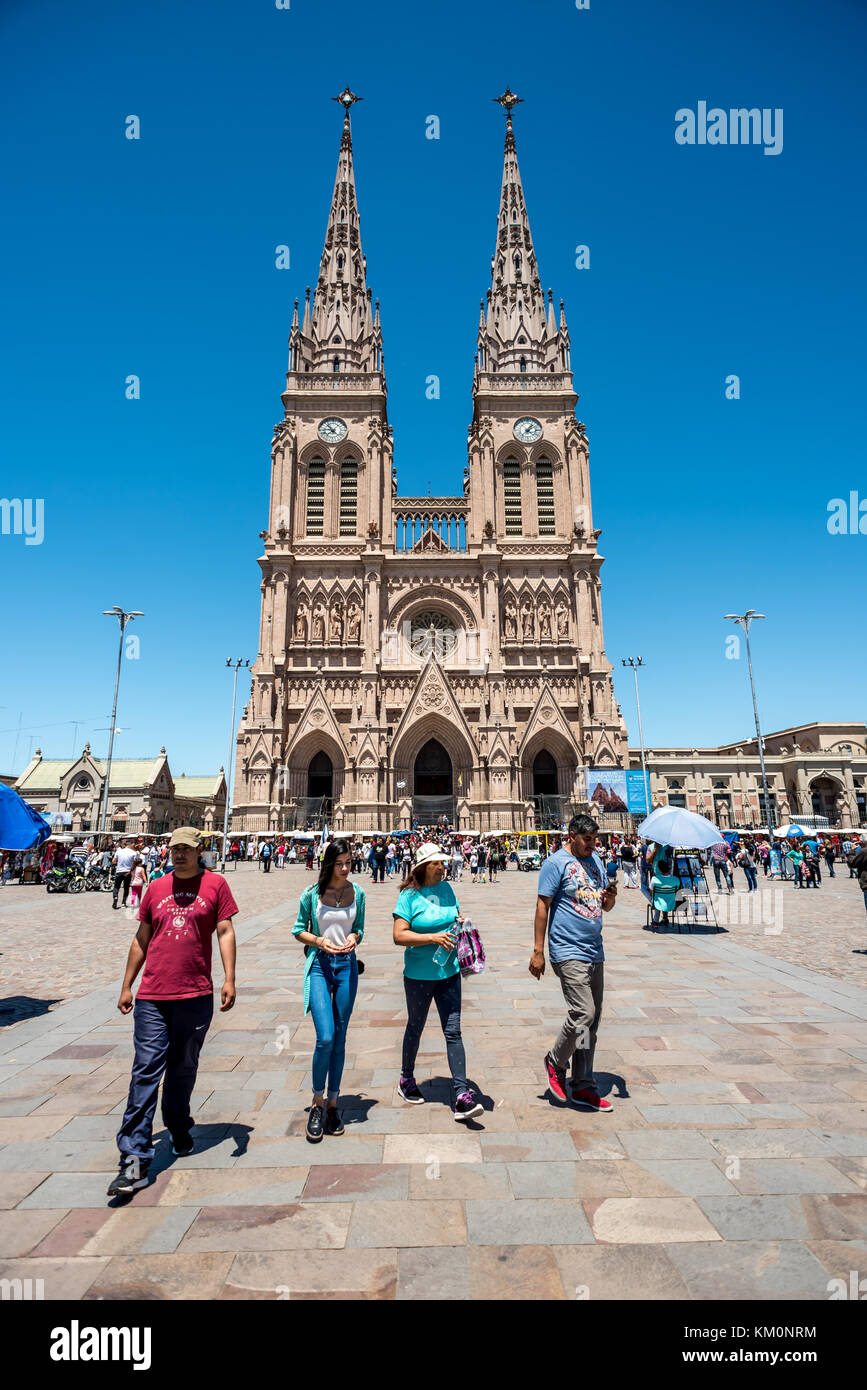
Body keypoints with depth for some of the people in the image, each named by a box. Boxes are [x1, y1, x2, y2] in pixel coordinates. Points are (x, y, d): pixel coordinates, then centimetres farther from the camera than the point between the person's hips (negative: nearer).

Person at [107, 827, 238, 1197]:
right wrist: (126, 986, 15)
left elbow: (225, 932, -3)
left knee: (184, 1070, 15)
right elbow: (141, 939, 15)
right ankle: (134, 1160, 5)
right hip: (152, 998, 1)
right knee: (146, 1073, -1)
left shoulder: (215, 884, -1)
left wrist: (229, 979, -10)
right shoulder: (155, 888, 7)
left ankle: (179, 1131, 37)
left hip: (196, 996, -1)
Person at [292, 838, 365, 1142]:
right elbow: (298, 930, 3)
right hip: (319, 965, -3)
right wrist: (319, 941, -14)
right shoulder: (312, 894, -6)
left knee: (340, 1039, 9)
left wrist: (354, 938, -8)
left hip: (347, 965, 3)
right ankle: (317, 1103, 13)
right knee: (325, 1038, -10)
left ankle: (332, 1104, 24)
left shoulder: (357, 893, 2)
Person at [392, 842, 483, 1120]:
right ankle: (406, 1080, 38)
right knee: (416, 1027, 16)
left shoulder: (446, 888, 4)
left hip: (448, 971, 4)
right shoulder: (410, 895, -13)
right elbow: (399, 935, -18)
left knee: (453, 1031, 1)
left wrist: (462, 923, -4)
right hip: (419, 974, -4)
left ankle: (461, 1096, 3)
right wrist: (433, 937, -25)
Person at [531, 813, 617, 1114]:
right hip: (568, 952, -7)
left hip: (594, 953, 8)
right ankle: (555, 1062, 14)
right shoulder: (556, 863, -9)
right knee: (583, 1014, -12)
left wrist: (611, 896, -5)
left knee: (591, 1021, 11)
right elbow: (543, 905, -11)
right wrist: (538, 950, -13)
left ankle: (583, 1088, 22)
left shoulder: (595, 861, 12)